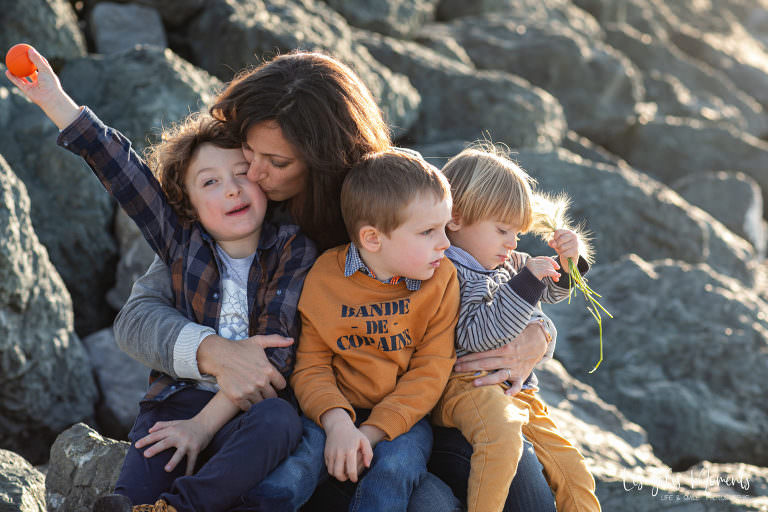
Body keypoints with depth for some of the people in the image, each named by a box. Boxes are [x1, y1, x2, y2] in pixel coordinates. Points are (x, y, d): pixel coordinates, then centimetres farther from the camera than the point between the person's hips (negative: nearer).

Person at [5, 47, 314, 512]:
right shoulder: (184, 244, 8)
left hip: (251, 406, -3)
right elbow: (121, 170, 6)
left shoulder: (294, 251, -2)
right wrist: (54, 100, 3)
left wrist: (204, 423, -16)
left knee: (279, 420, -38)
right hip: (181, 398, 3)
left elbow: (276, 349, -11)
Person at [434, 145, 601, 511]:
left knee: (574, 476, 9)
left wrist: (567, 261, 3)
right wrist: (526, 282, -23)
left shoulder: (507, 263, 12)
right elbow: (475, 336, -23)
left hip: (516, 388, 9)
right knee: (503, 433, -40)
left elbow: (553, 291, 26)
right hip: (465, 385, -8)